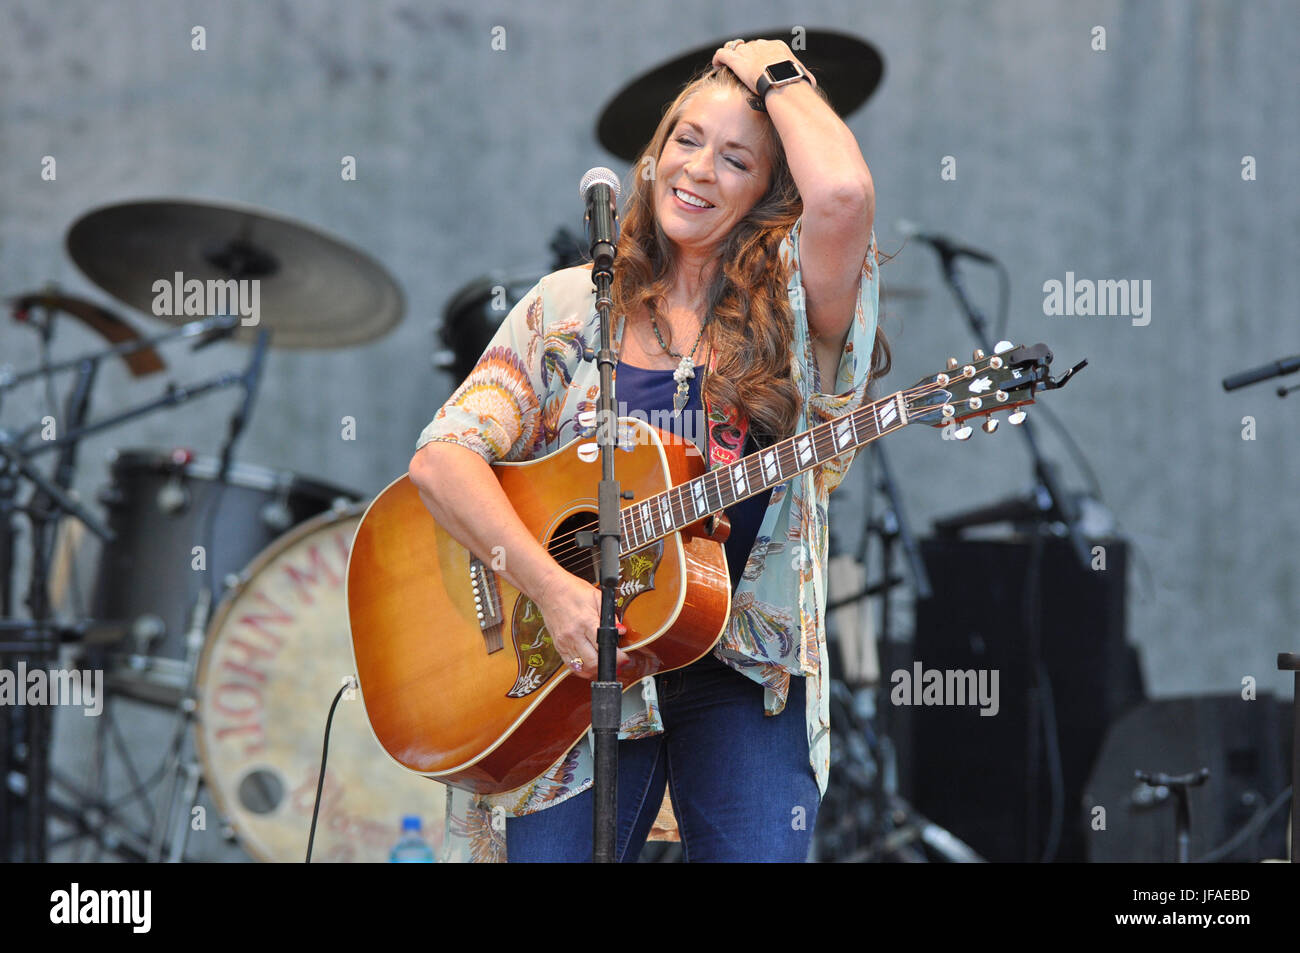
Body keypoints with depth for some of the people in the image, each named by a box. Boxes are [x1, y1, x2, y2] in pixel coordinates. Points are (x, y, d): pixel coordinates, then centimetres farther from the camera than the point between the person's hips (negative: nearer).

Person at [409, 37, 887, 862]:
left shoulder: (788, 308, 2)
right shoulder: (574, 307, 7)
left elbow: (843, 195, -21)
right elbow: (443, 456, -2)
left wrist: (777, 78, -4)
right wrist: (556, 591, -15)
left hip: (742, 672, -1)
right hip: (572, 671, 1)